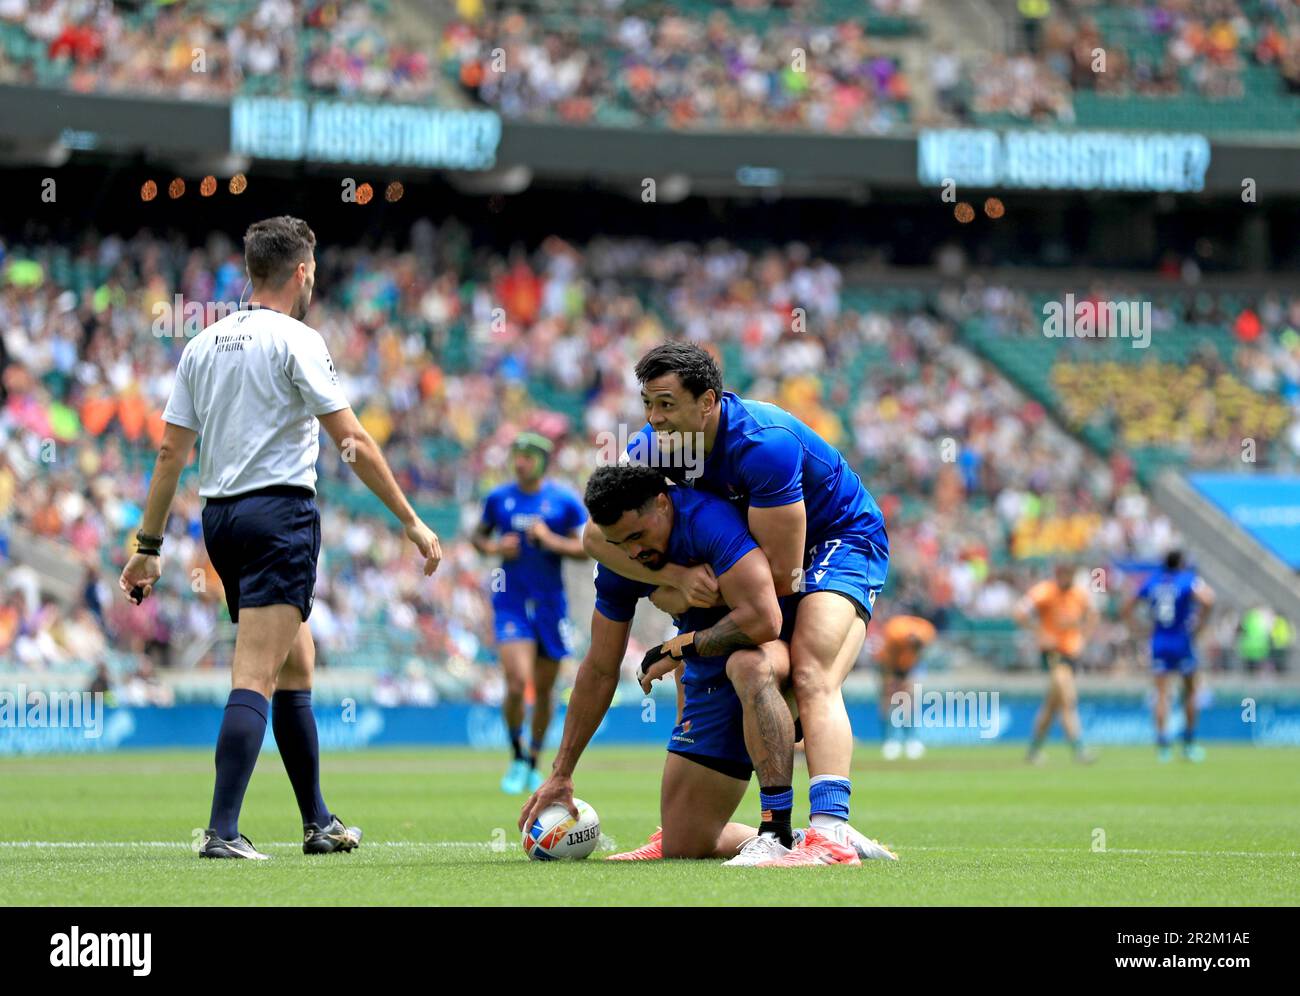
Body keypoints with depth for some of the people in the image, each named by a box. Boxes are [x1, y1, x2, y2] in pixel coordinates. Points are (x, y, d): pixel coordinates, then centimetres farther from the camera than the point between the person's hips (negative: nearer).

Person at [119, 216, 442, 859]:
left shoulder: (203, 344, 12)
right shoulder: (295, 341, -7)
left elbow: (170, 451, 11)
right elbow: (352, 441, -9)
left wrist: (149, 547, 15)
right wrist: (411, 522, -4)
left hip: (219, 517, 7)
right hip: (279, 515, -7)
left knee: (296, 666, 18)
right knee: (257, 678, -12)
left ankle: (319, 823, 23)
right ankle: (222, 833, -22)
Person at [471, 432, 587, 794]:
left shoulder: (564, 501, -2)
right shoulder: (498, 498, 3)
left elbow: (586, 548, -2)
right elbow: (479, 536, 16)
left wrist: (551, 540, -18)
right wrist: (494, 548, -6)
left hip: (551, 602, 1)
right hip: (511, 601, -1)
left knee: (544, 691, 8)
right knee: (517, 685, -17)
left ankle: (533, 763, 28)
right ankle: (517, 757, 4)